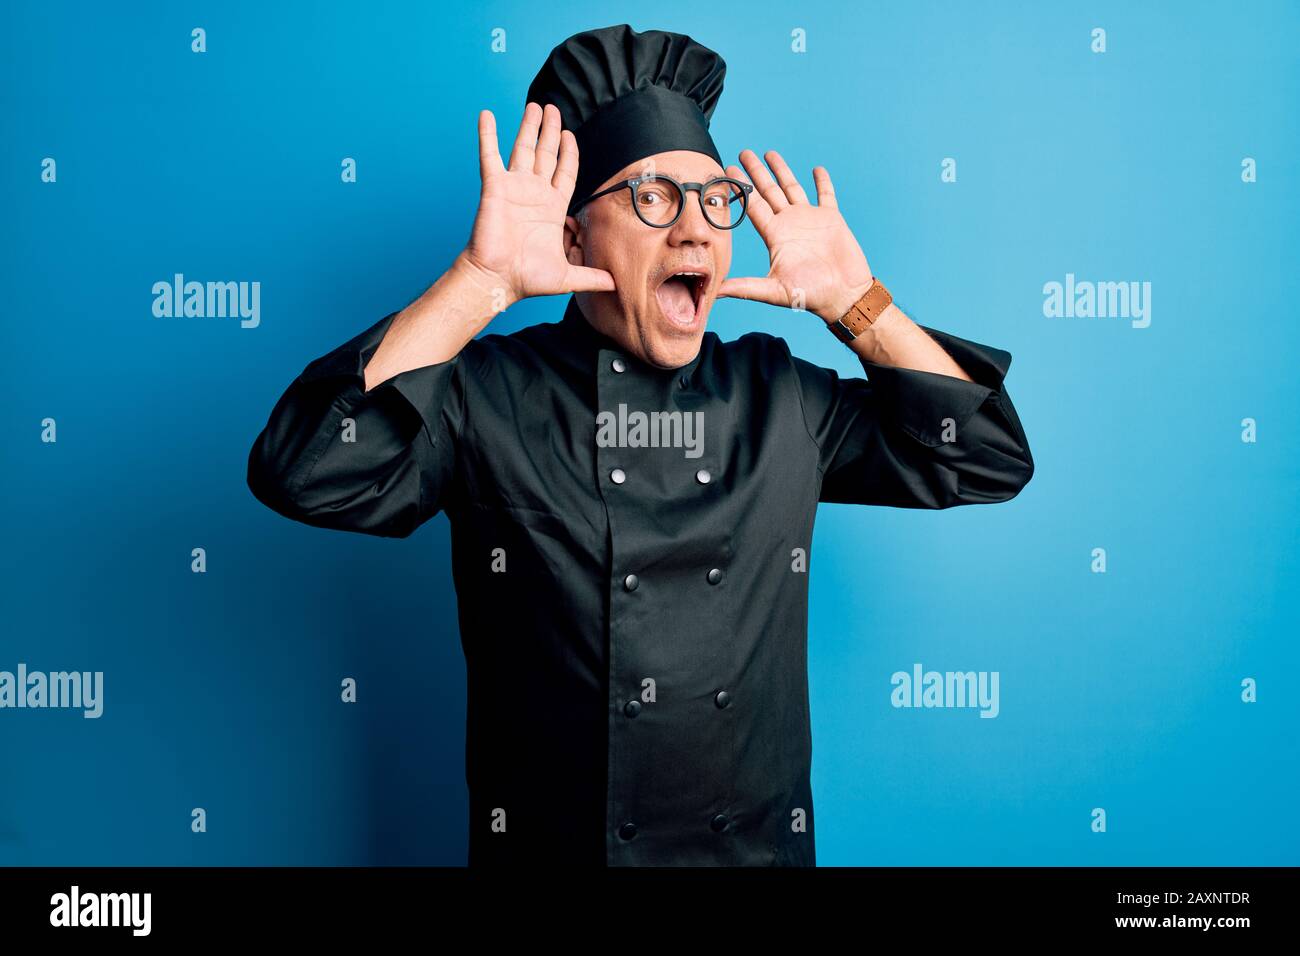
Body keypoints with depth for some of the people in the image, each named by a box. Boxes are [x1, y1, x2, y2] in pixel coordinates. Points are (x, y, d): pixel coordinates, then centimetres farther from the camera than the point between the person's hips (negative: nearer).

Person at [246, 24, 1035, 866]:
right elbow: (305, 473, -25)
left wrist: (855, 303, -6)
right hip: (547, 845, -3)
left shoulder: (781, 396, 1)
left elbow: (986, 458, 3)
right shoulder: (483, 396, -10)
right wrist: (480, 283, -26)